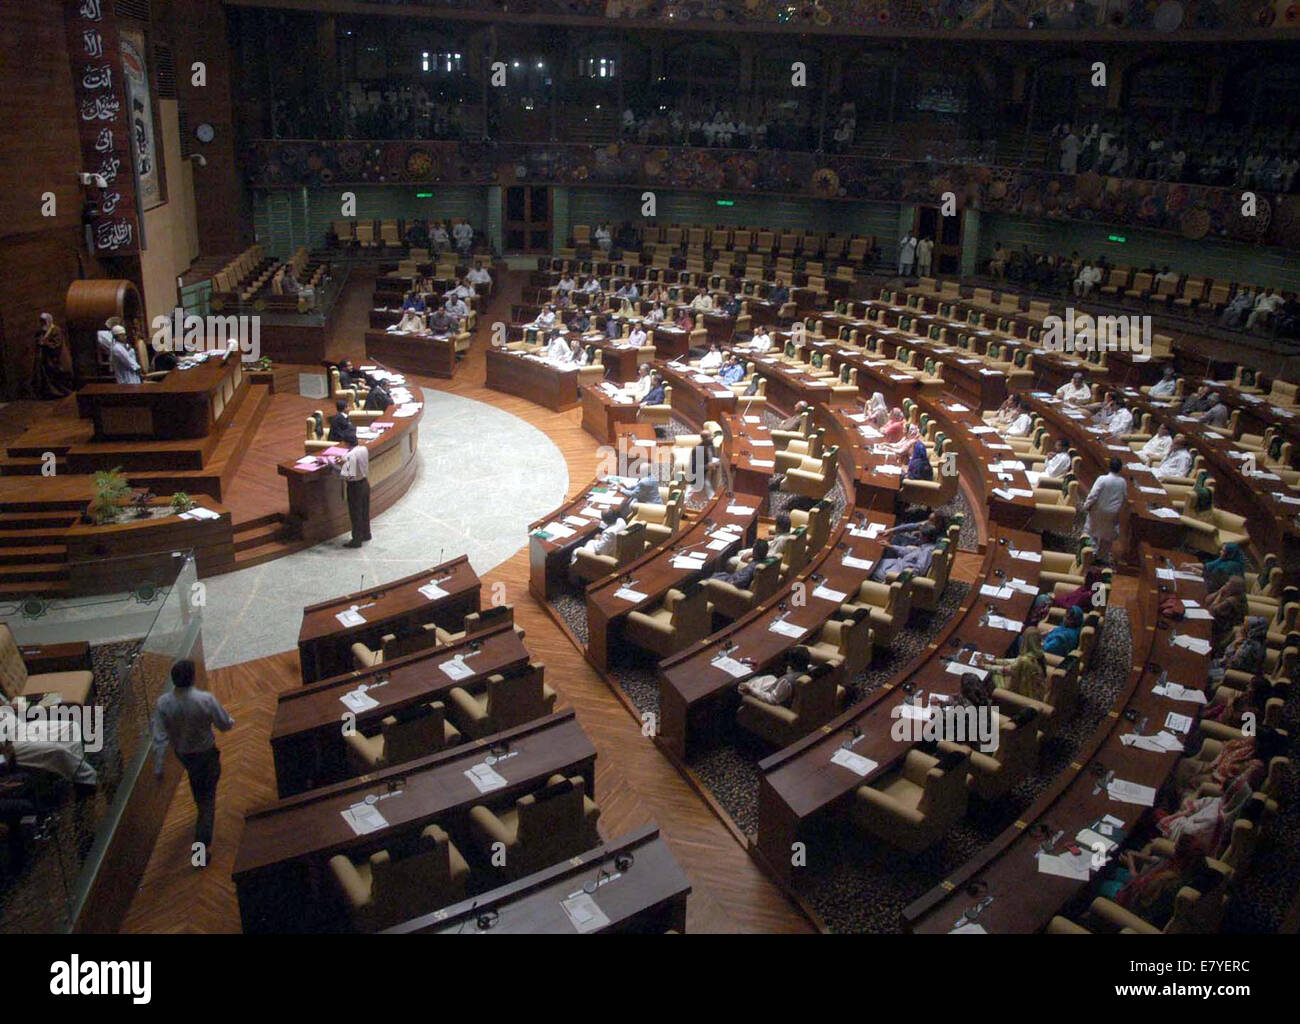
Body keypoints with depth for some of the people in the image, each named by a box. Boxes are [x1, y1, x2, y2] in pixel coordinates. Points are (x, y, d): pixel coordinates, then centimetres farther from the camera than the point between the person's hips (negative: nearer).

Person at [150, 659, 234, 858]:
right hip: (206, 752, -4)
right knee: (208, 796, 9)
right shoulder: (206, 700, -30)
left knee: (195, 777, 34)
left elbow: (159, 738, -19)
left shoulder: (163, 703, -23)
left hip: (182, 753, 4)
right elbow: (224, 725, -16)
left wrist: (158, 766, -10)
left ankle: (202, 812, 60)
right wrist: (231, 722, 7)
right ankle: (202, 845, 4)